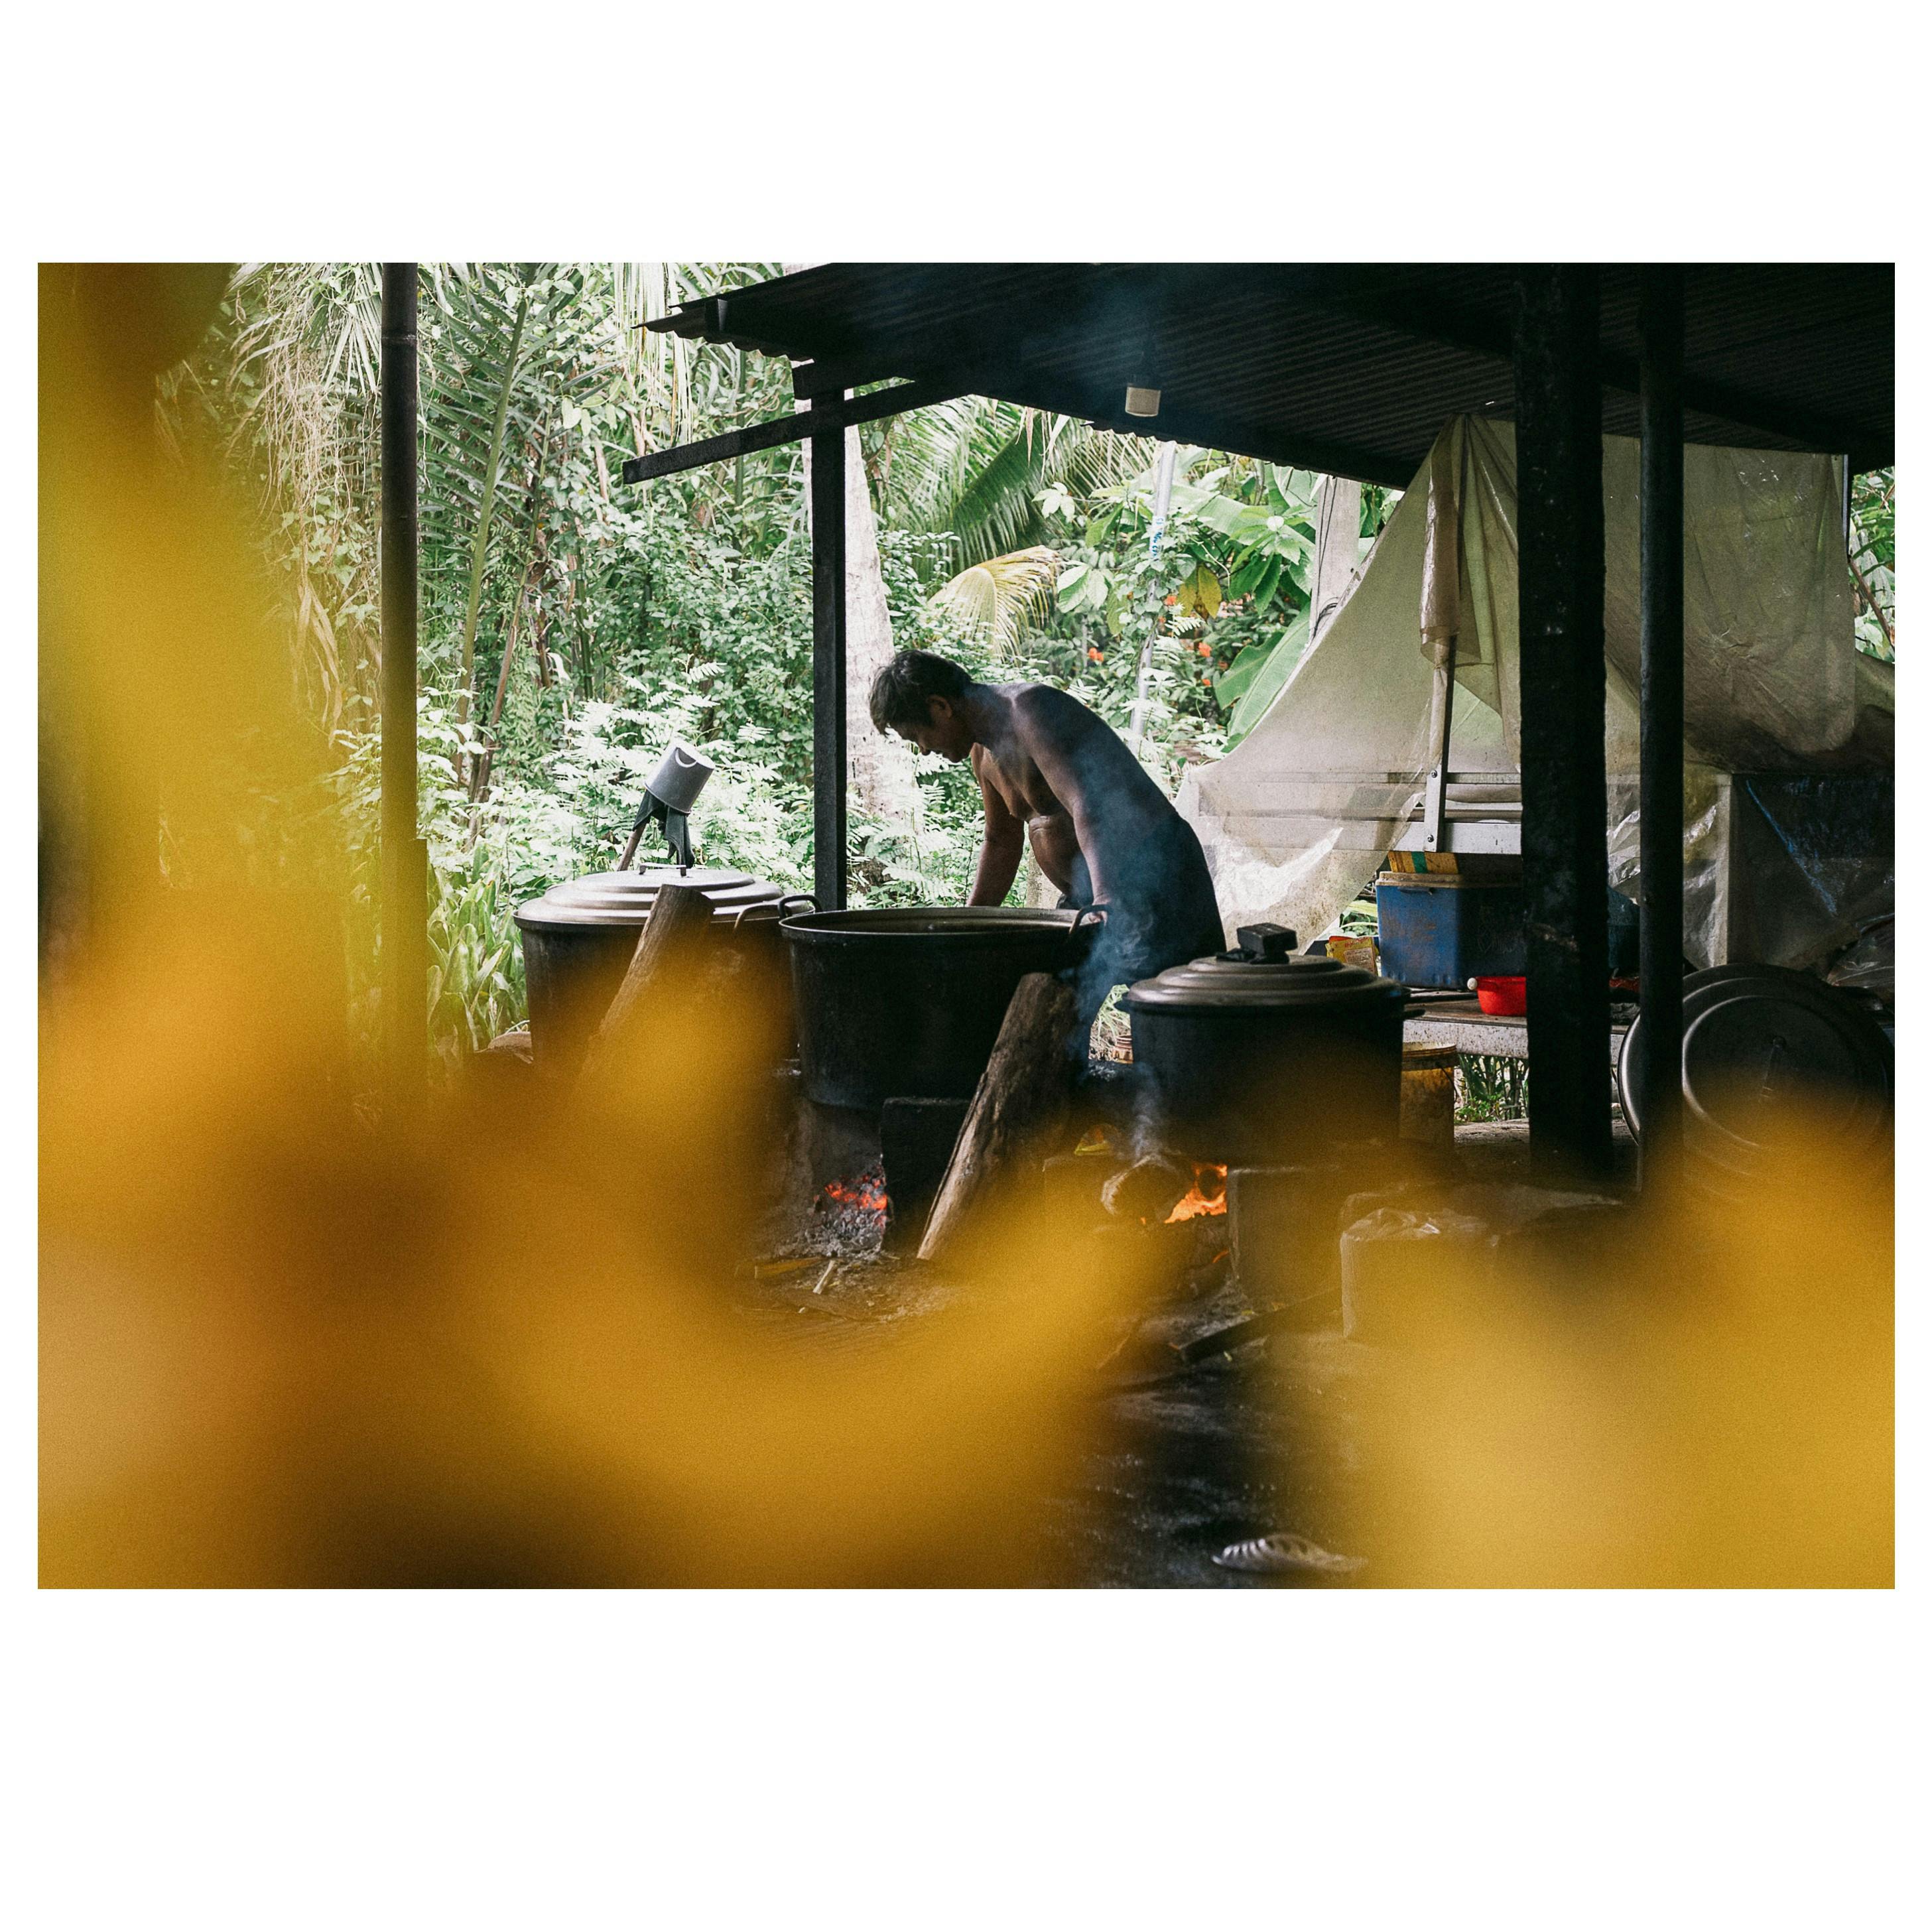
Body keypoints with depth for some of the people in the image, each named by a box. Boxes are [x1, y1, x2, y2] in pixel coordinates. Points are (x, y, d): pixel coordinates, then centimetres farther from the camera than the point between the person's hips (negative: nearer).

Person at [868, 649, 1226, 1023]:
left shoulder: (1030, 711, -20)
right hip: (1086, 893, 10)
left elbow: (1087, 804, -35)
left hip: (1155, 873, -10)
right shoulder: (985, 753, 10)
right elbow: (1001, 841, 25)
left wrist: (1105, 896, -47)